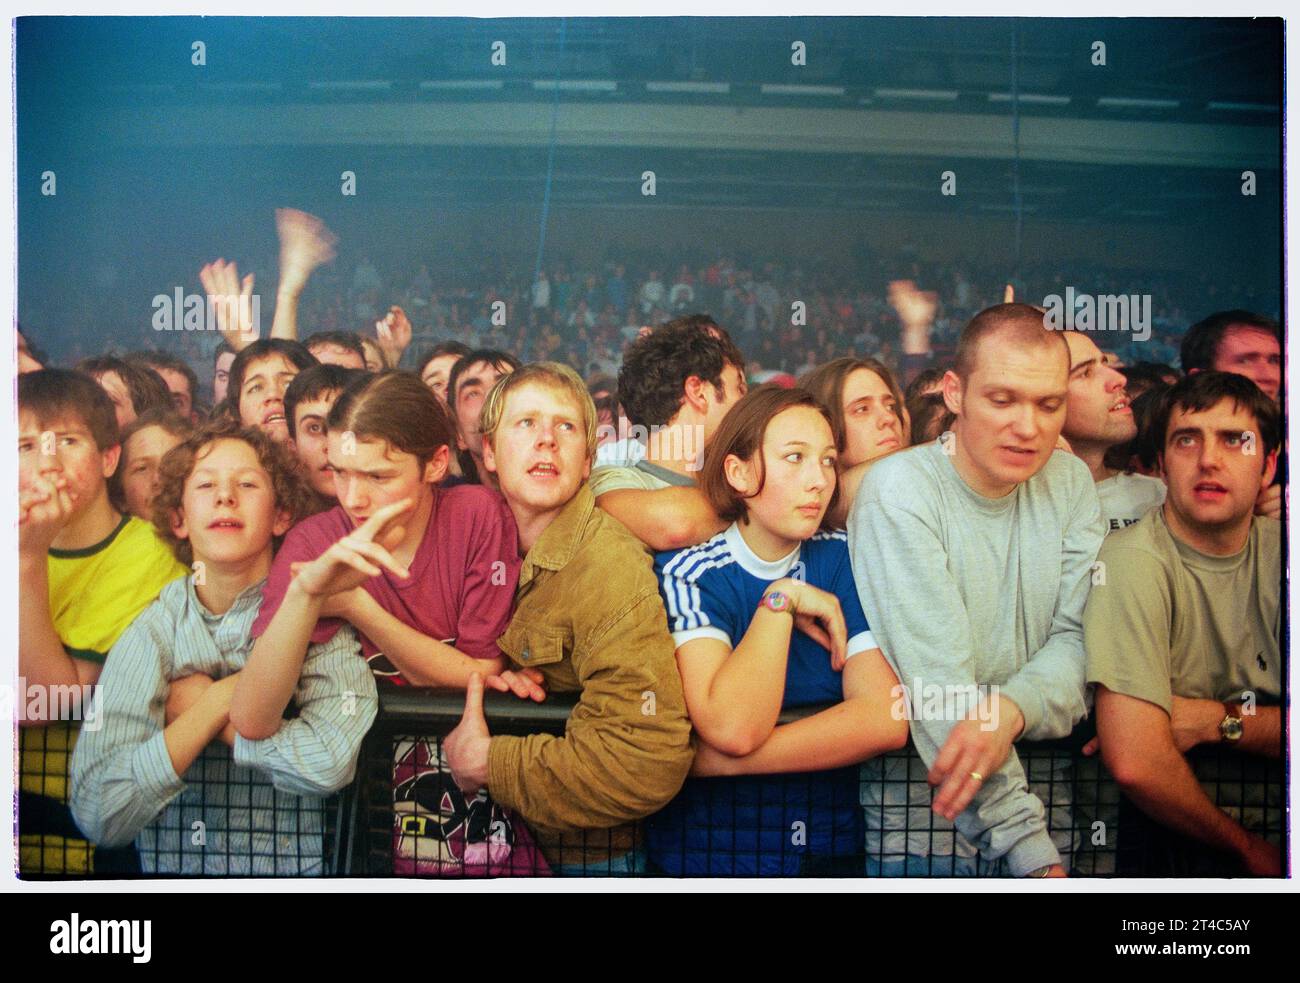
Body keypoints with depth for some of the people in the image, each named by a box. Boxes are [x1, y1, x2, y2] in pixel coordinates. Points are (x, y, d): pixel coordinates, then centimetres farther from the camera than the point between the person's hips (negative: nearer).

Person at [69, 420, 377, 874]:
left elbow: (329, 763, -20)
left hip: (297, 866, -1)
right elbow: (97, 816, -7)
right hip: (166, 865, 1)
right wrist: (221, 700, -10)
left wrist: (193, 706, -9)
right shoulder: (152, 631, 2)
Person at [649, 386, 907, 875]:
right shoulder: (688, 573, -6)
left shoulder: (843, 560, 1)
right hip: (708, 849, -2)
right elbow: (732, 727, -20)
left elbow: (886, 721, -12)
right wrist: (781, 601, -13)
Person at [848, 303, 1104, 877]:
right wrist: (1032, 852, -21)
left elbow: (1081, 637, -2)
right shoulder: (899, 491, -13)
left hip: (1045, 790, 4)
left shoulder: (1070, 481, 5)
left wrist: (1011, 710, -23)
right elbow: (939, 688, -18)